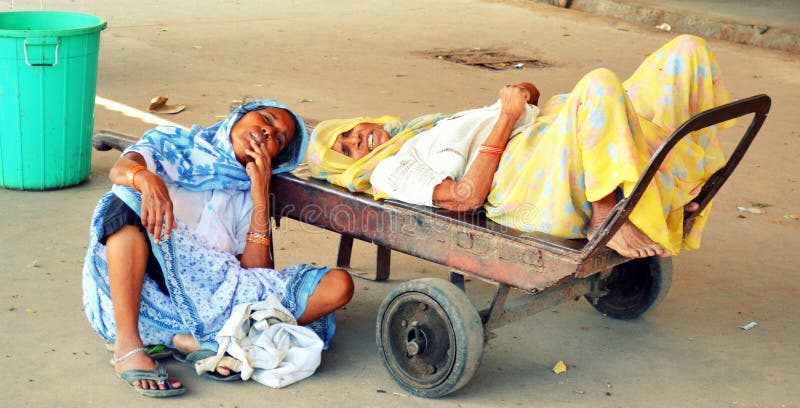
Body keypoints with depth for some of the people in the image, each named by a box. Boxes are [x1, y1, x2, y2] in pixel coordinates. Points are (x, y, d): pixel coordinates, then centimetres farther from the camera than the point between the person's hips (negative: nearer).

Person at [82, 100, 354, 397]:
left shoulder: (246, 197, 23)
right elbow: (120, 169, -7)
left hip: (214, 293, 2)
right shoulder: (172, 144, 18)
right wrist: (147, 178, -30)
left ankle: (199, 340, -28)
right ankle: (128, 346, -34)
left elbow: (256, 272, 6)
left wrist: (260, 194, 3)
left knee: (339, 284, -11)